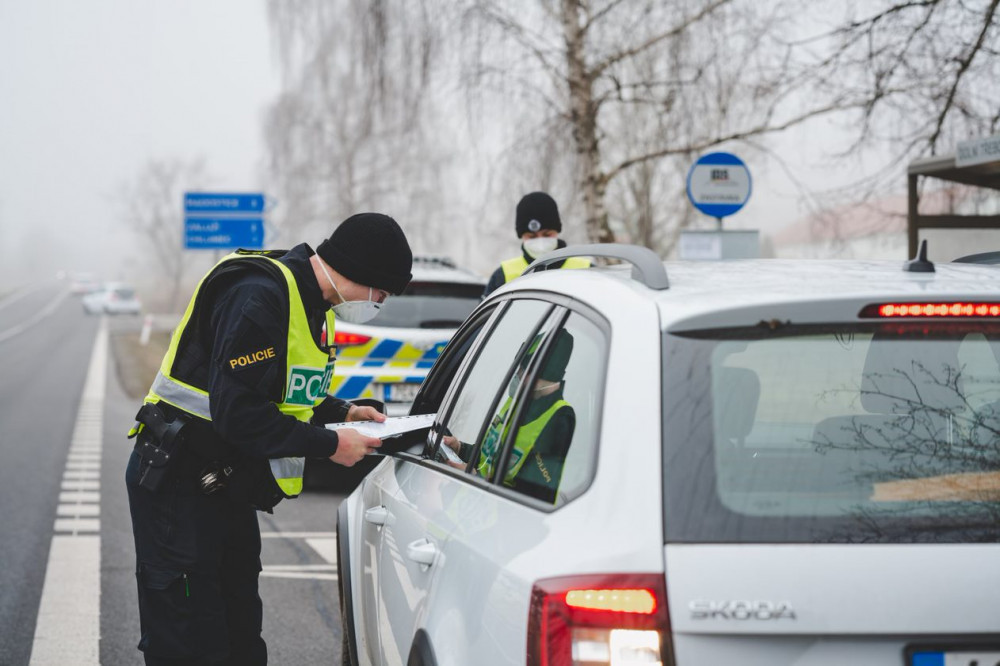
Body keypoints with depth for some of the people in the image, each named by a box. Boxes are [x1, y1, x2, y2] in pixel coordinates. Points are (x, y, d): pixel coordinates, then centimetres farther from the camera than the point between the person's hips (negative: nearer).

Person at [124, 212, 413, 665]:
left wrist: (342, 413, 5)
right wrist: (330, 445, -20)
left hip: (228, 487, 10)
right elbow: (238, 412, -28)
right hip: (178, 485, -10)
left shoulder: (312, 303, 8)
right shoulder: (259, 294, -23)